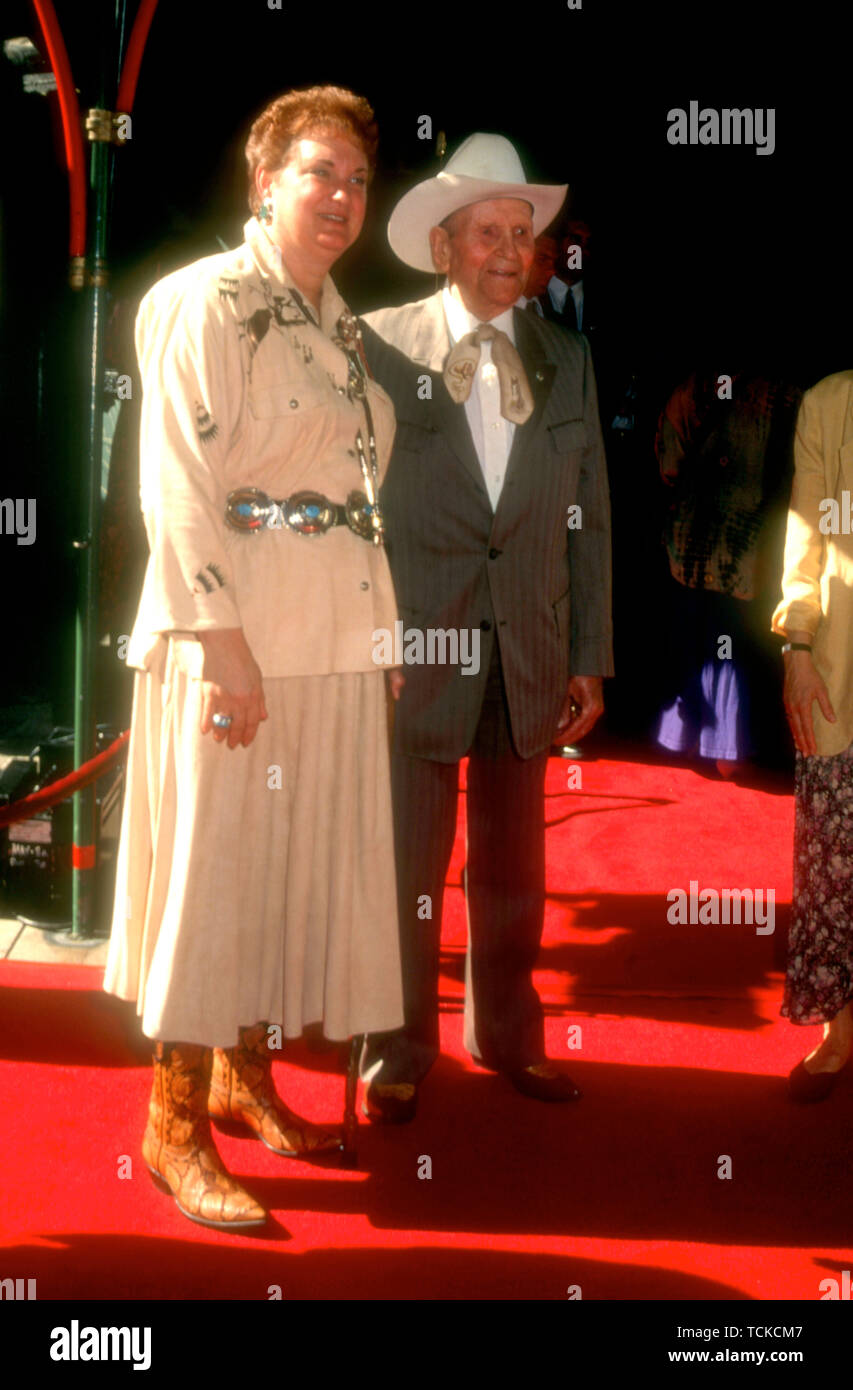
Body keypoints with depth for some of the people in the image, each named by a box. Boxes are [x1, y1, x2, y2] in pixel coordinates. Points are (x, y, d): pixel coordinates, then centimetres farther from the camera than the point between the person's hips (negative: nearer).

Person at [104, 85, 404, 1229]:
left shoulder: (343, 326, 16)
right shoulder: (207, 303, -8)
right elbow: (180, 488, -15)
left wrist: (382, 634, 11)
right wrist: (225, 643, -21)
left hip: (336, 648, 8)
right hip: (236, 641, -8)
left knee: (300, 866, 13)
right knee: (214, 867, -2)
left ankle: (245, 1073, 30)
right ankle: (175, 1123, 10)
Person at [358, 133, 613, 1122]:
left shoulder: (566, 361, 10)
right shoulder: (383, 347, 1)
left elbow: (590, 516, 10)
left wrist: (589, 658, 6)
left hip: (529, 656, 3)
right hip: (416, 647, -3)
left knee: (512, 864, 13)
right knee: (406, 862, 4)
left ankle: (506, 1032, 29)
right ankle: (398, 1053, 19)